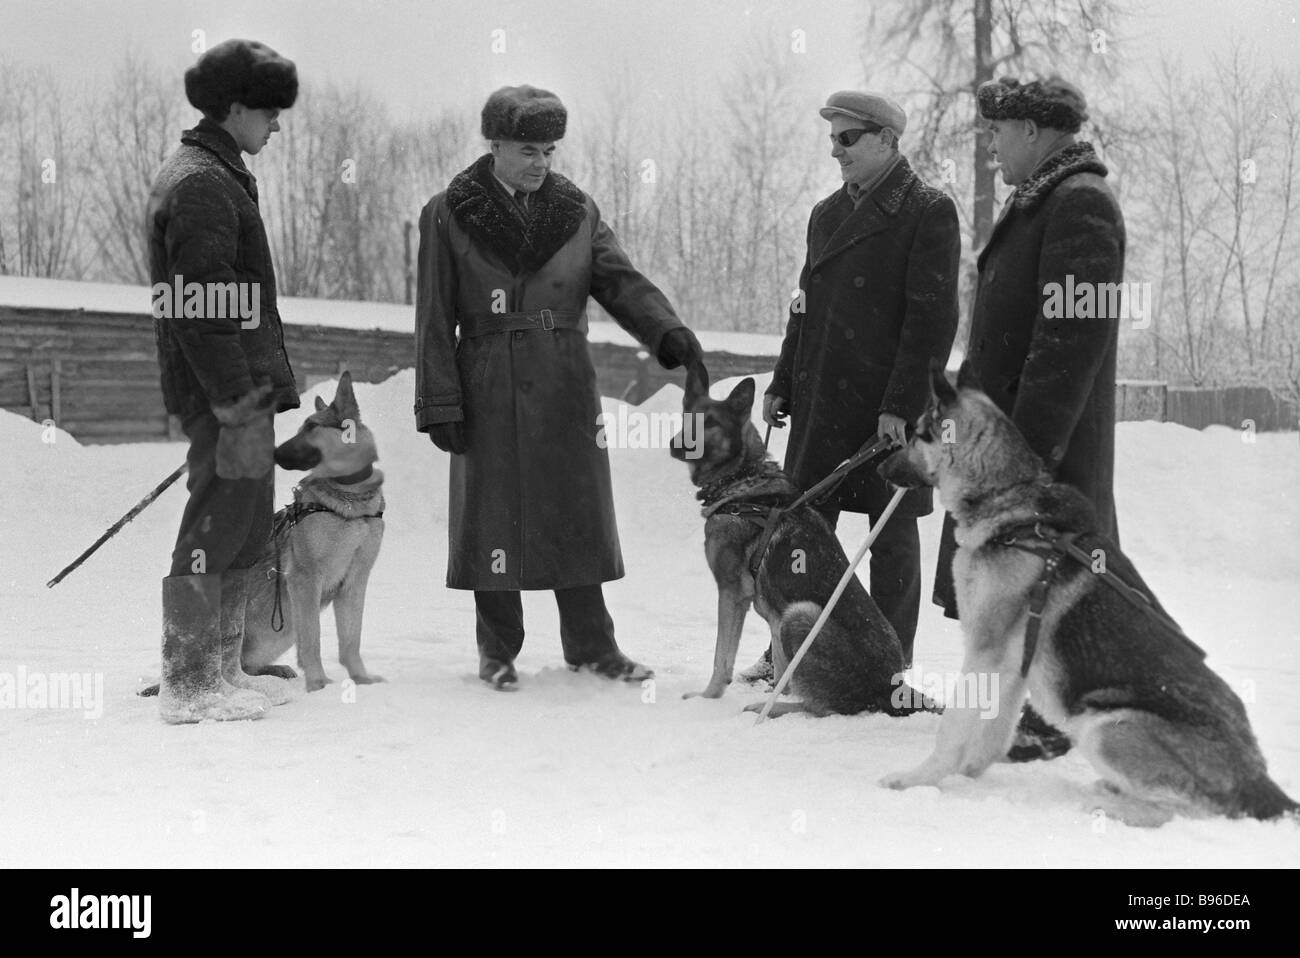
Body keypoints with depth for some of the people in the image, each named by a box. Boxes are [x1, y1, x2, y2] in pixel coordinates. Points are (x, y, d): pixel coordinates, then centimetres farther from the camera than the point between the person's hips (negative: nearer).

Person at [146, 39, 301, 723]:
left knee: (248, 526, 15)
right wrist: (238, 397, -23)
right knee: (217, 526, -6)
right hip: (227, 390, -11)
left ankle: (220, 669, 23)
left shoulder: (209, 175, 20)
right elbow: (205, 307, -21)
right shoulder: (203, 185, -13)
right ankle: (189, 686, -1)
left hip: (238, 387, 11)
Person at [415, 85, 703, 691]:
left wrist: (666, 329, -21)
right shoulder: (449, 215, 0)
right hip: (489, 391, -3)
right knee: (493, 518, 4)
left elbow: (620, 281, -1)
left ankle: (590, 644, 19)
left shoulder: (577, 212, 8)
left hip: (566, 390, 3)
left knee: (579, 515, 7)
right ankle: (497, 651, 17)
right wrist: (440, 404, -7)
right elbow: (435, 319, -1)